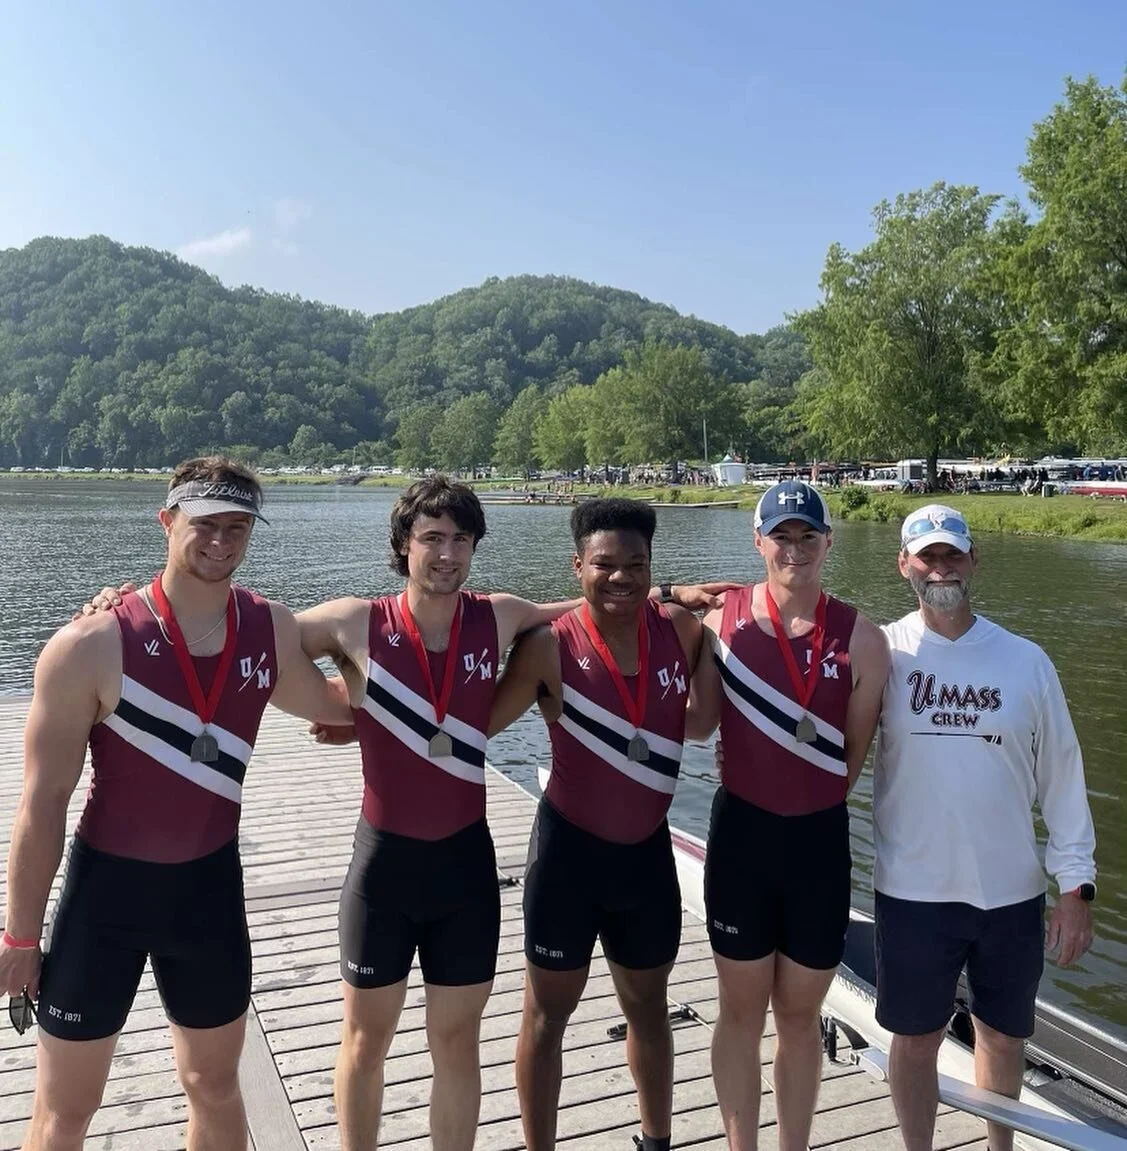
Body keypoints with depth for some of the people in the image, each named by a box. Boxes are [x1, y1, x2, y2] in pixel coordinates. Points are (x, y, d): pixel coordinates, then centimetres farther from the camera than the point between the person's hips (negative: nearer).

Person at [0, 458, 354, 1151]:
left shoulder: (274, 632, -8)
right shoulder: (92, 646, -20)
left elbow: (335, 708, 13)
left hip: (212, 883, 4)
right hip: (107, 885, -3)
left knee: (215, 1085, 22)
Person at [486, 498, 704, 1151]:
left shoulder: (680, 630, -7)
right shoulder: (551, 647, -17)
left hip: (649, 850, 4)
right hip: (570, 847, -3)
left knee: (649, 1006, 23)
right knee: (548, 1013, 12)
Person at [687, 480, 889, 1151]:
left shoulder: (861, 640, -9)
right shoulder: (722, 618, -6)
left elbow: (855, 757, 0)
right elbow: (699, 726, 2)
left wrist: (809, 798, 5)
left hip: (821, 839, 0)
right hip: (741, 832, 0)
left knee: (801, 1016, 17)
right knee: (742, 1013, 15)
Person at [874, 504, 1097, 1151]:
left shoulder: (1025, 661, -3)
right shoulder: (883, 652, -8)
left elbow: (1061, 776, 1)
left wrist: (1077, 886, 1)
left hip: (1013, 893, 2)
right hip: (913, 892, -2)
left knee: (1003, 1034, 21)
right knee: (916, 1040, 13)